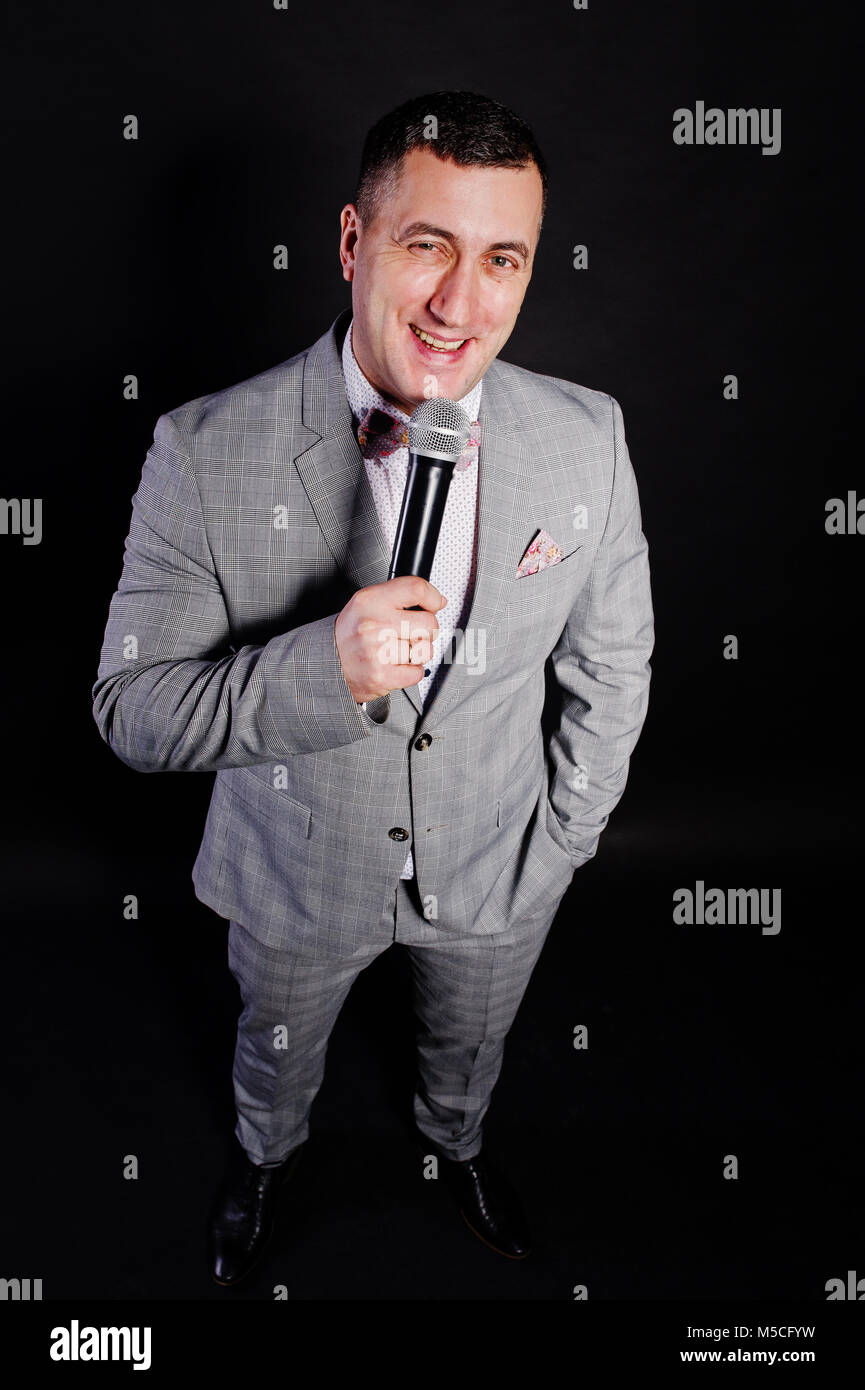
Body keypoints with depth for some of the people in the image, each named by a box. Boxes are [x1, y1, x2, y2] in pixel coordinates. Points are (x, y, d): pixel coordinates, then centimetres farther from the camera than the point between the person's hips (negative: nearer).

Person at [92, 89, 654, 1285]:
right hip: (298, 875, -1)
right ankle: (267, 1153, 67)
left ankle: (455, 1142, 69)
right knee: (277, 1052, 29)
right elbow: (134, 712, -21)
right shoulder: (208, 454, -25)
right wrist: (323, 670, -38)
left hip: (497, 875, 2)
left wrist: (559, 846, 0)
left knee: (470, 1046, 31)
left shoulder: (587, 439, -18)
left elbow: (612, 669, -5)